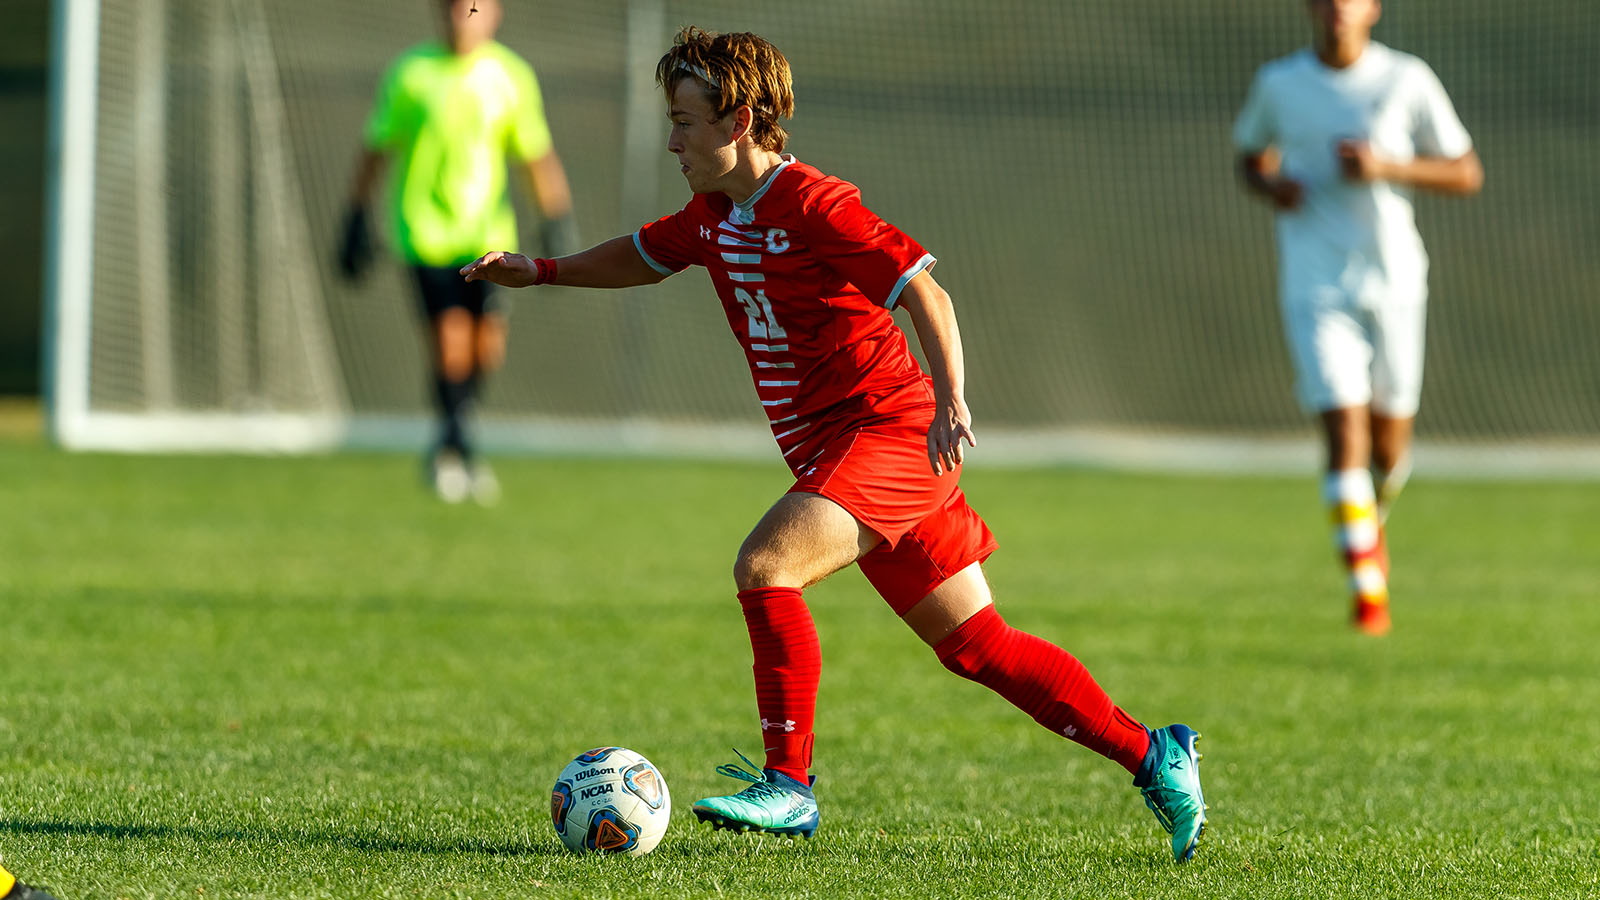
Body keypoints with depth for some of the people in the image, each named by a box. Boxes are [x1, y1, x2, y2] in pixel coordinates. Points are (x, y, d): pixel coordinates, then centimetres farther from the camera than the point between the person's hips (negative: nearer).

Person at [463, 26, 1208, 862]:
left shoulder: (814, 205, -16)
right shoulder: (714, 215, 11)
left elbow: (924, 292, -22)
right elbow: (644, 257, 32)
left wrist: (950, 399, -34)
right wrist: (540, 271, 22)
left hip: (888, 431, -9)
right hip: (829, 451, 9)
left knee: (763, 566, -25)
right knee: (978, 646, 9)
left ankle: (790, 785, -20)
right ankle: (1152, 756, 16)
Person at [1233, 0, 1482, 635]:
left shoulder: (1407, 80, -3)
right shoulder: (1278, 83, 0)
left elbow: (1467, 174, 1)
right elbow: (1252, 155, 19)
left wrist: (1387, 167, -16)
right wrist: (1271, 184, -6)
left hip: (1394, 283, 1)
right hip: (1315, 290, -1)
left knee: (1389, 445, 12)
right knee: (1345, 434, -15)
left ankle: (1372, 520, 46)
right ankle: (1367, 588, -10)